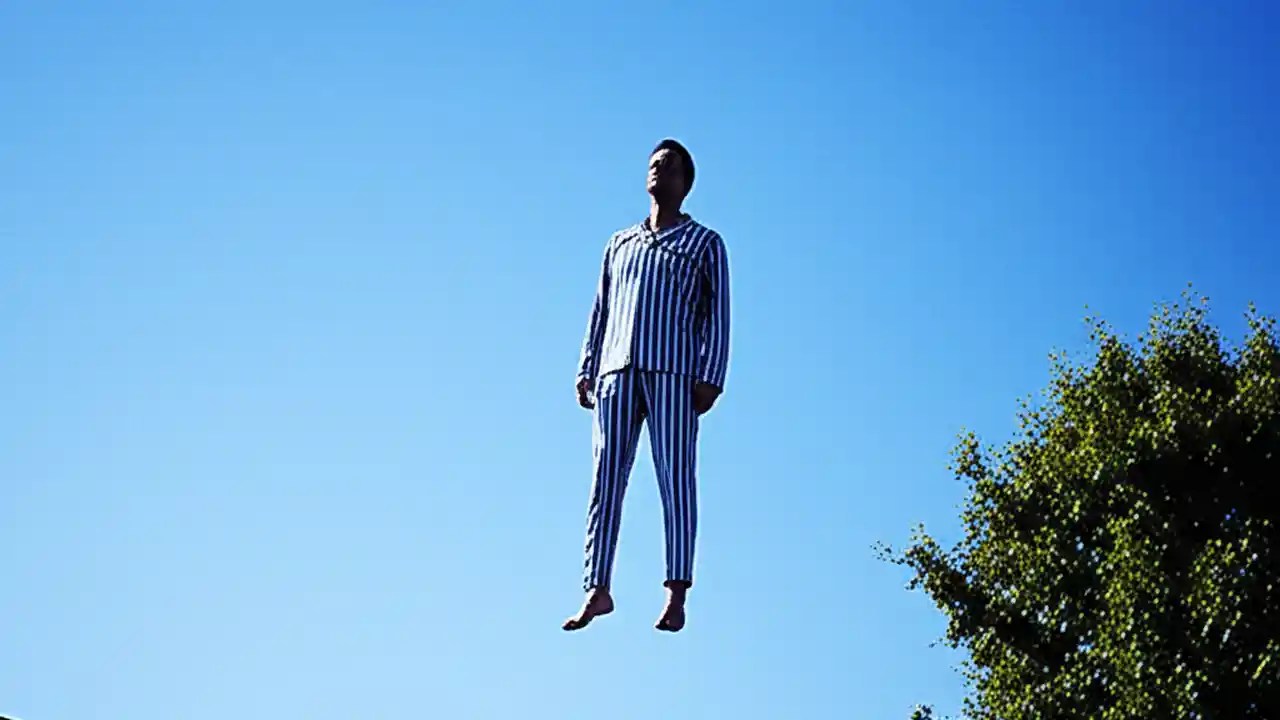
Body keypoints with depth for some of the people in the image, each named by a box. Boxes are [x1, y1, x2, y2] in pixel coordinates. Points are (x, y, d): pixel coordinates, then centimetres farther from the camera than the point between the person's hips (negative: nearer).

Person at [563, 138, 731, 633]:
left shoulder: (705, 243, 15)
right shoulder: (620, 244, 26)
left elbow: (717, 315, 5)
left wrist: (710, 377, -7)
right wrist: (586, 371, 11)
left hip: (673, 370, -4)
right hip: (616, 372, 4)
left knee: (675, 479, -10)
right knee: (605, 480, -4)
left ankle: (676, 595, -12)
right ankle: (597, 590, -4)